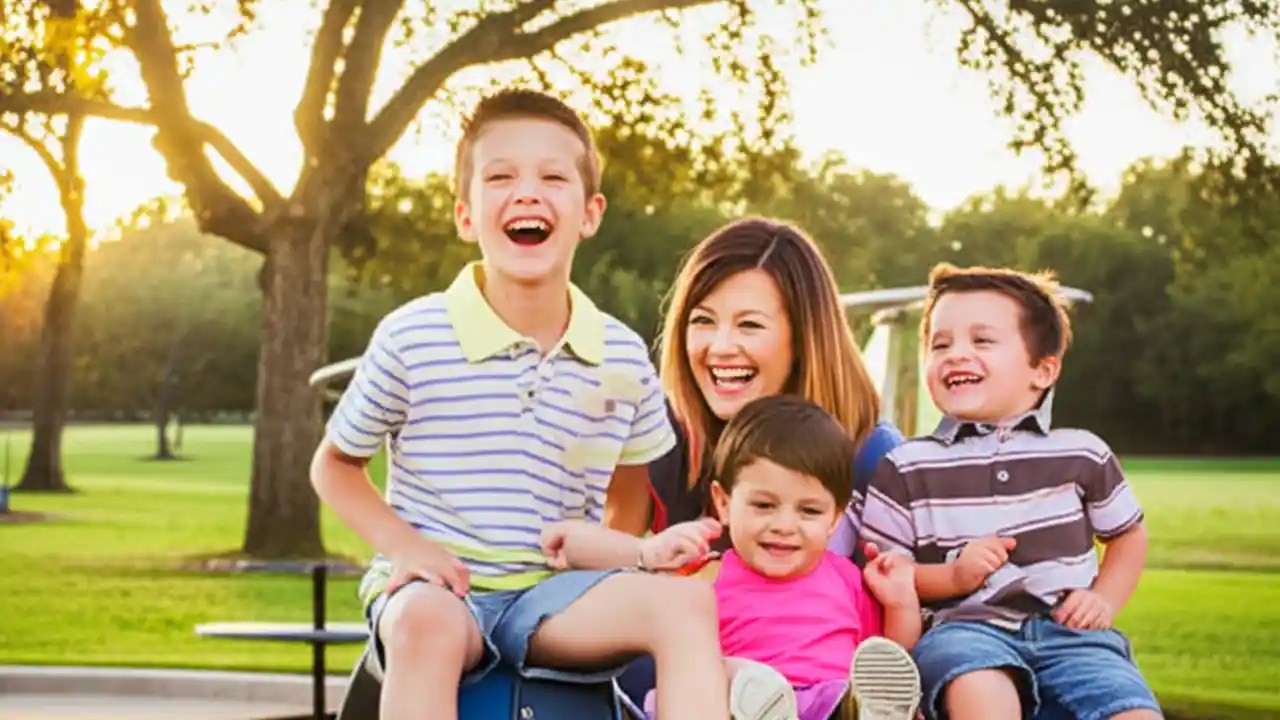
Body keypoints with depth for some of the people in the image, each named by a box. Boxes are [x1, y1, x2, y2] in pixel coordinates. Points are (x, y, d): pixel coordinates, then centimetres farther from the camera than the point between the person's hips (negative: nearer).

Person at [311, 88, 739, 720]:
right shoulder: (410, 338, -7)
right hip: (436, 588, -3)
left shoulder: (622, 358, 2)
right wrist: (403, 544, -10)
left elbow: (627, 488, 19)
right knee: (426, 625, -39)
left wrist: (647, 550, -3)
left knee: (688, 602, -25)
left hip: (555, 589, 3)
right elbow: (335, 465, 7)